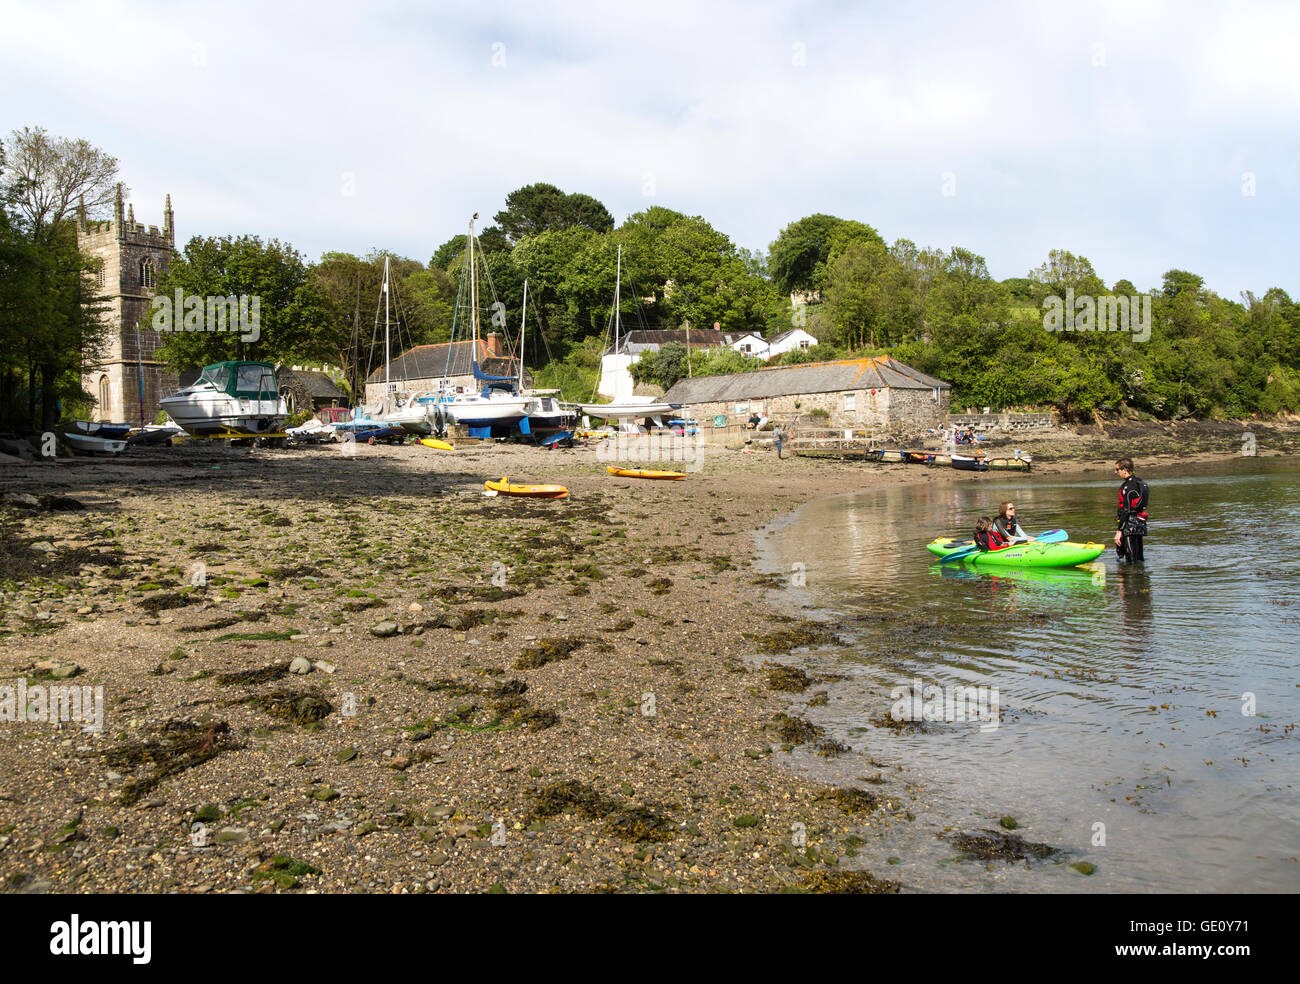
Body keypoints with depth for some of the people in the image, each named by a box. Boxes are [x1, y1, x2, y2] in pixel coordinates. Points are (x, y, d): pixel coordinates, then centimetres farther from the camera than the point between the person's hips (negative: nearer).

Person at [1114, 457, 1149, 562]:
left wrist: (1119, 530, -17)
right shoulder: (1140, 482, 15)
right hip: (1140, 525, 10)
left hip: (1130, 529, -10)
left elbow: (1126, 511, -19)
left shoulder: (1128, 486, -15)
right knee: (1139, 560, 15)